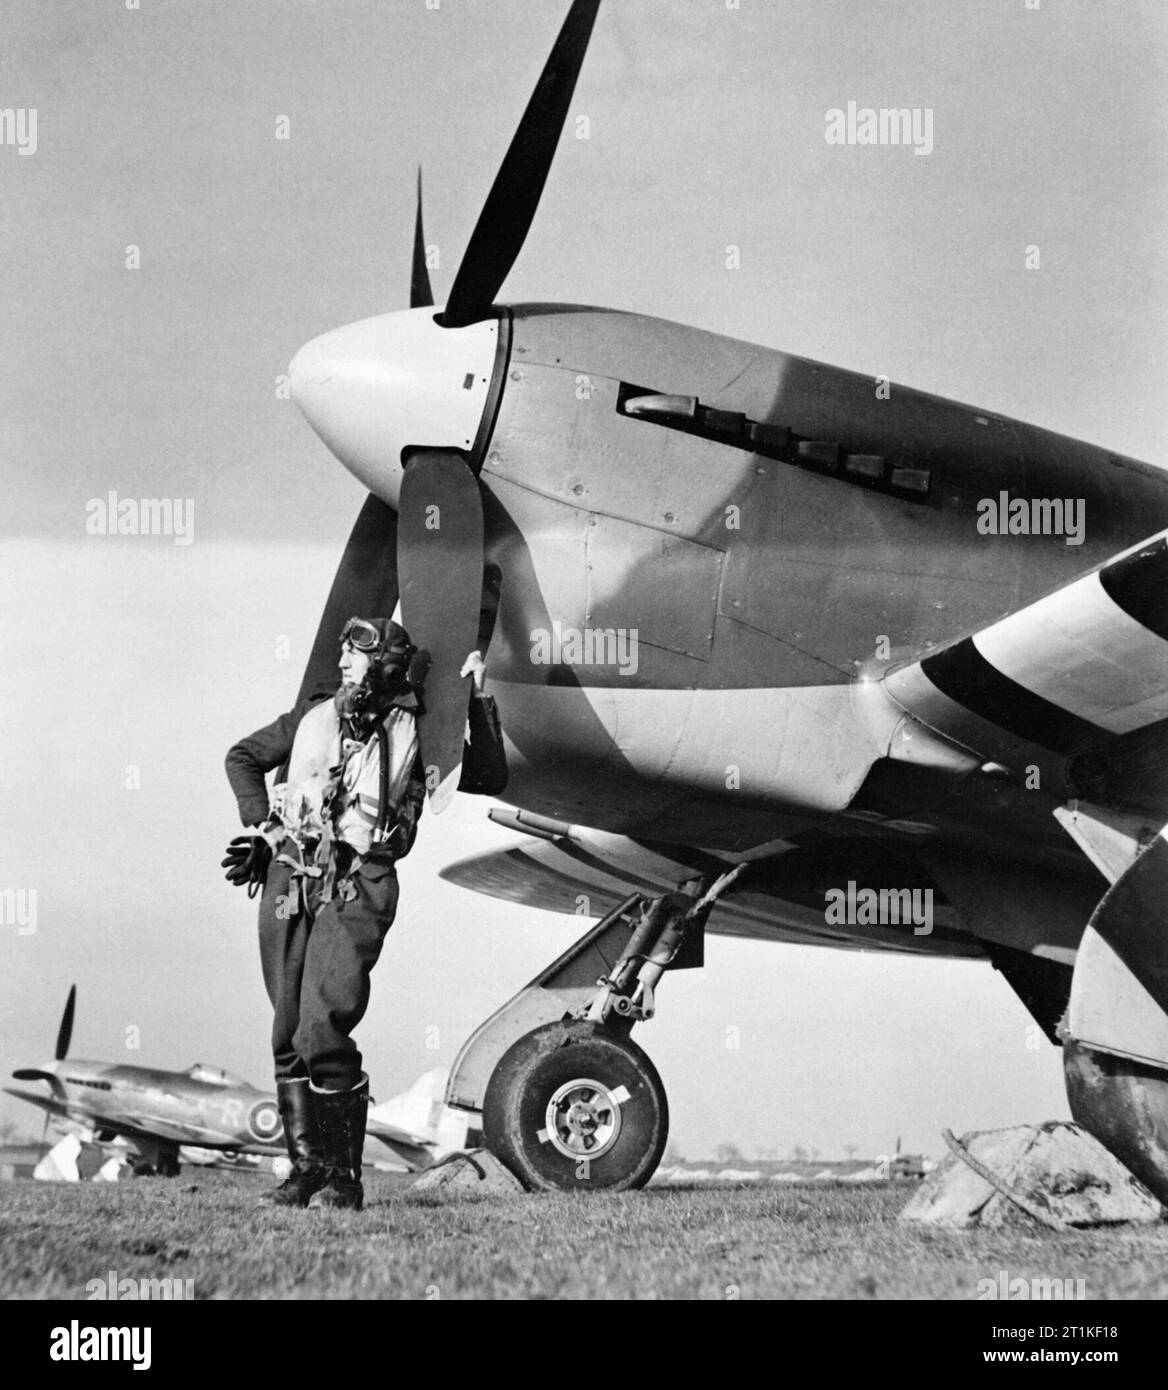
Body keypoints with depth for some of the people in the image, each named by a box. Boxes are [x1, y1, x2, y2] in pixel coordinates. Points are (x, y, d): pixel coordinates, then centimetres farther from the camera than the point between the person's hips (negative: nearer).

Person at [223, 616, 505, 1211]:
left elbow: (490, 778, 7)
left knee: (323, 1030, -17)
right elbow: (242, 756, 28)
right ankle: (305, 1167, 12)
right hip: (289, 878, 4)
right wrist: (263, 824, 15)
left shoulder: (415, 733, 7)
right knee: (288, 1034, 4)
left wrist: (479, 700, 4)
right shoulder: (314, 715, 16)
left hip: (357, 886, -4)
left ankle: (342, 1174, -8)